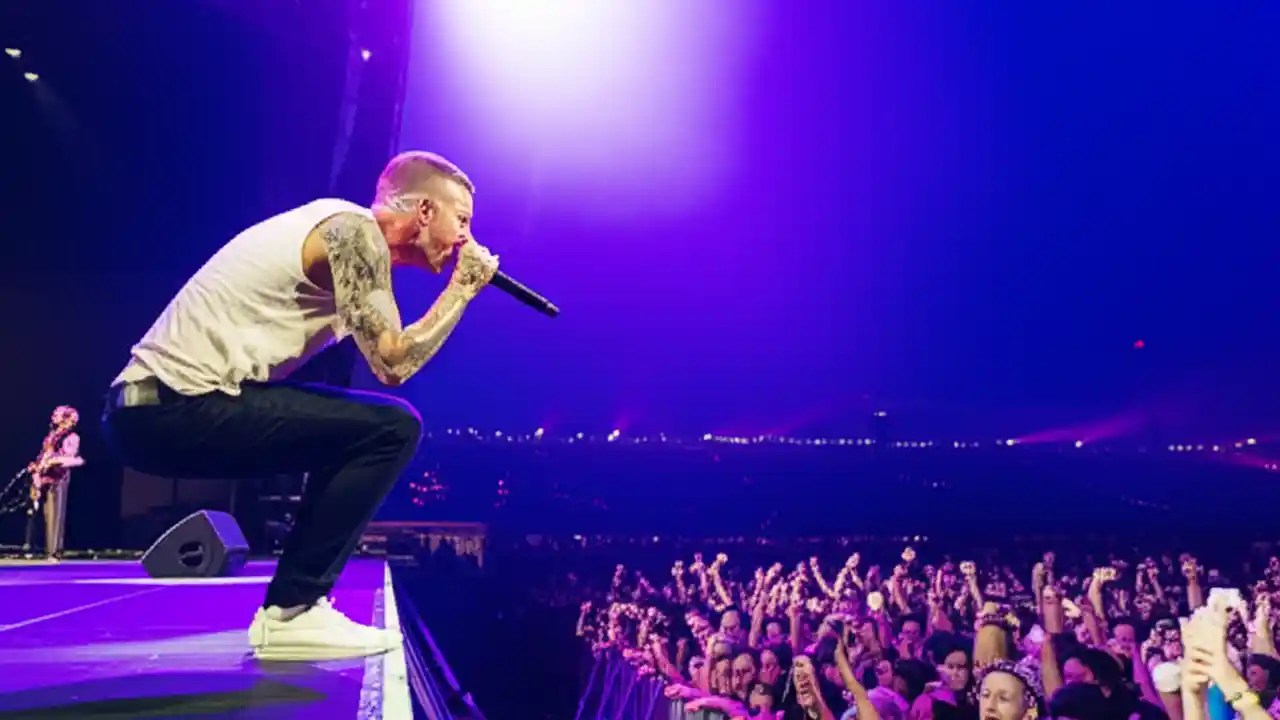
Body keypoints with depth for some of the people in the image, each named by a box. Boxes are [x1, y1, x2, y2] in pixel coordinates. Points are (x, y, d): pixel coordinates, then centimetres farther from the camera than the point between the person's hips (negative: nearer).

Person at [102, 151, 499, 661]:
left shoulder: (347, 233, 19)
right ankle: (290, 613, -5)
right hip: (180, 407, -10)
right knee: (391, 429, -13)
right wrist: (463, 288, -3)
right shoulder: (354, 232, -9)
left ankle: (295, 603, 18)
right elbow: (392, 363, -14)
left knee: (354, 430, 21)